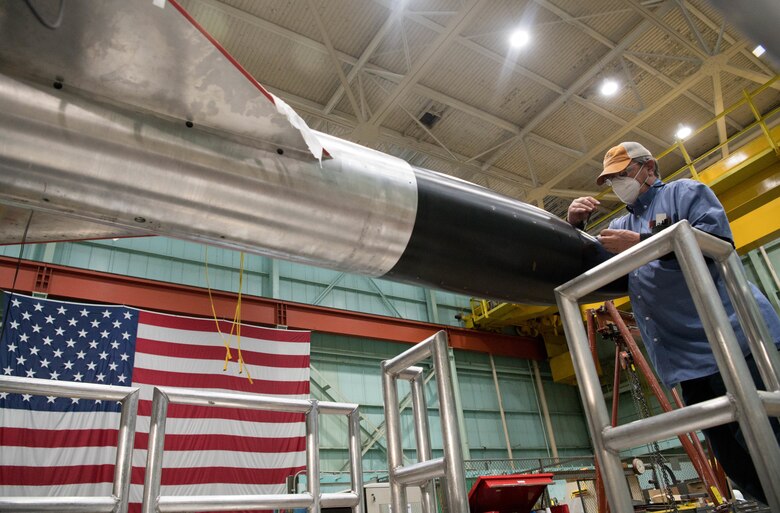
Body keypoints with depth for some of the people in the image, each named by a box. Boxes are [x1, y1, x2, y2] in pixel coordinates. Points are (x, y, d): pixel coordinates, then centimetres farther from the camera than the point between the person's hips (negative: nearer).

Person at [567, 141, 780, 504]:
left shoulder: (685, 191, 5)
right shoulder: (622, 225, 23)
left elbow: (718, 237, -13)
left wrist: (641, 242, -16)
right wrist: (575, 224, -1)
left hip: (733, 338, -7)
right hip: (686, 359, 7)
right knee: (737, 461, 11)